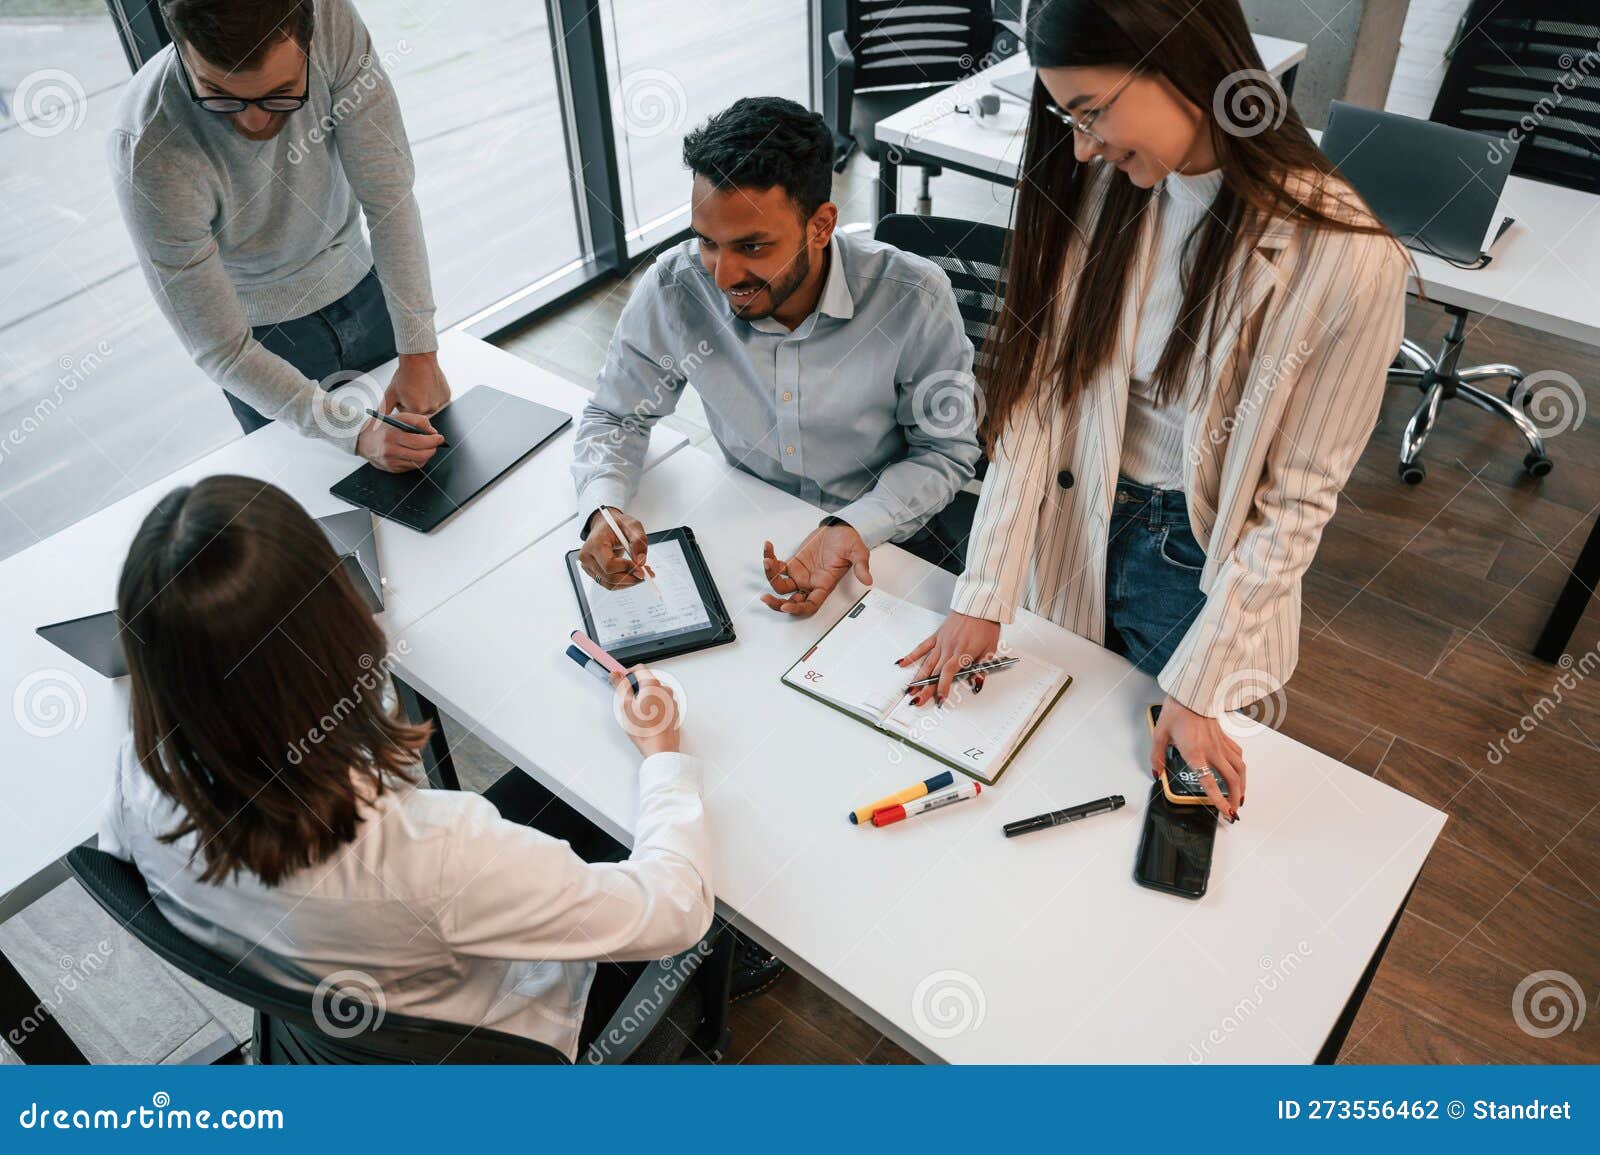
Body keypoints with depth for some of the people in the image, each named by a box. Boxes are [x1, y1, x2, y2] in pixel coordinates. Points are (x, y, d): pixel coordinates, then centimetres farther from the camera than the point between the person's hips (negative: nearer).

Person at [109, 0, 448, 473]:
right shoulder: (148, 152, -34)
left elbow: (389, 196, -23)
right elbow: (221, 350, -27)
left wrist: (420, 353, -28)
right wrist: (355, 432, -35)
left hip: (362, 289, 4)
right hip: (265, 337, -3)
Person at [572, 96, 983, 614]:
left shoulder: (914, 299, -23)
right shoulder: (674, 289, -19)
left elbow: (944, 451, -10)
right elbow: (615, 415, -1)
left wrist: (854, 529, -27)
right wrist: (602, 509, -22)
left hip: (889, 531, -2)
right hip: (749, 529, 3)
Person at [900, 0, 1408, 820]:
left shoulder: (1349, 261, -24)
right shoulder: (1102, 188, -11)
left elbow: (1296, 497, -17)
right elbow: (1037, 392, -12)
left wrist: (1201, 685, -15)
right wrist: (986, 594, -13)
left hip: (1198, 559, -3)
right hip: (1077, 520, 4)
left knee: (1151, 776, 19)